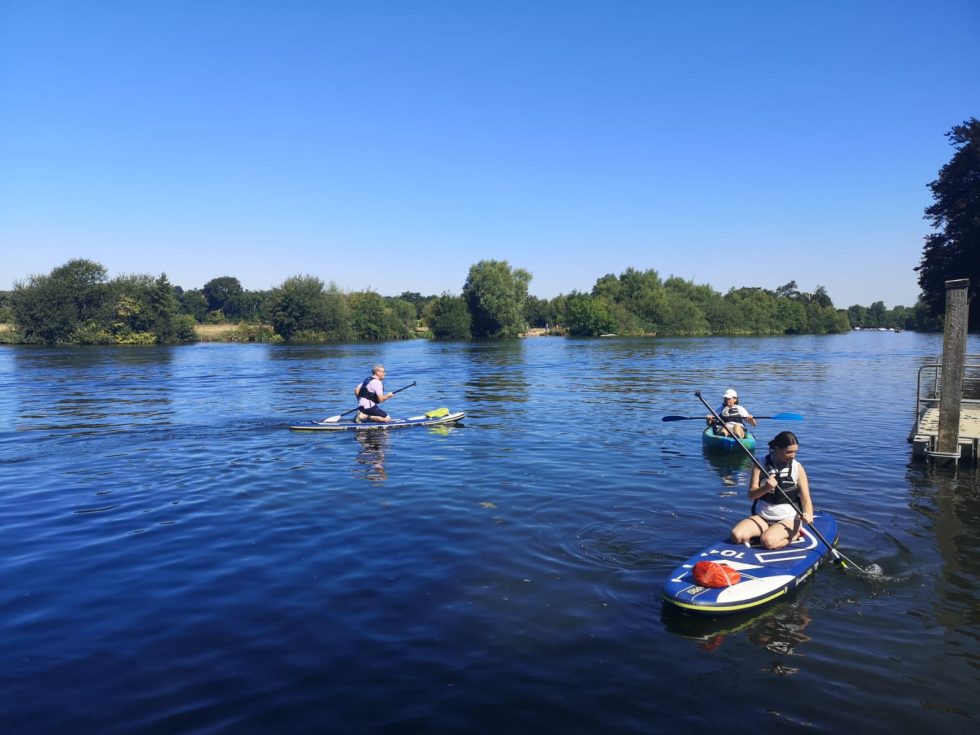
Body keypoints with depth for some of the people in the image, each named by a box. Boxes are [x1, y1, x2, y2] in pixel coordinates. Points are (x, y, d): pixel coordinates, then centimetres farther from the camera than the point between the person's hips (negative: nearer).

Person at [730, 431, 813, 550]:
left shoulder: (797, 468, -4)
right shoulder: (761, 464, -3)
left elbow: (806, 500, -8)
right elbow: (751, 495, -7)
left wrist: (808, 515, -30)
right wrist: (766, 488, -27)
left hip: (788, 519, -2)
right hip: (761, 517, 2)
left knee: (767, 541, -31)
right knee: (737, 535, -22)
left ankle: (794, 535, -1)